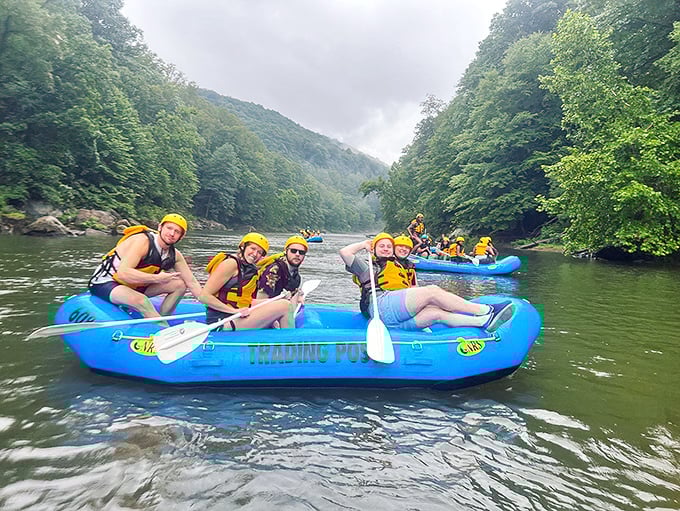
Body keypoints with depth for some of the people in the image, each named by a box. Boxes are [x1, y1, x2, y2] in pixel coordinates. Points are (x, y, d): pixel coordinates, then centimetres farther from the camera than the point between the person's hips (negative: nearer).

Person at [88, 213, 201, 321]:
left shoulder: (174, 254, -3)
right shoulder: (142, 241, -24)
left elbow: (191, 282, -1)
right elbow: (123, 273, -35)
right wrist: (157, 278, -33)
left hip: (134, 286, 8)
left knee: (180, 285, -3)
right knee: (141, 300, -38)